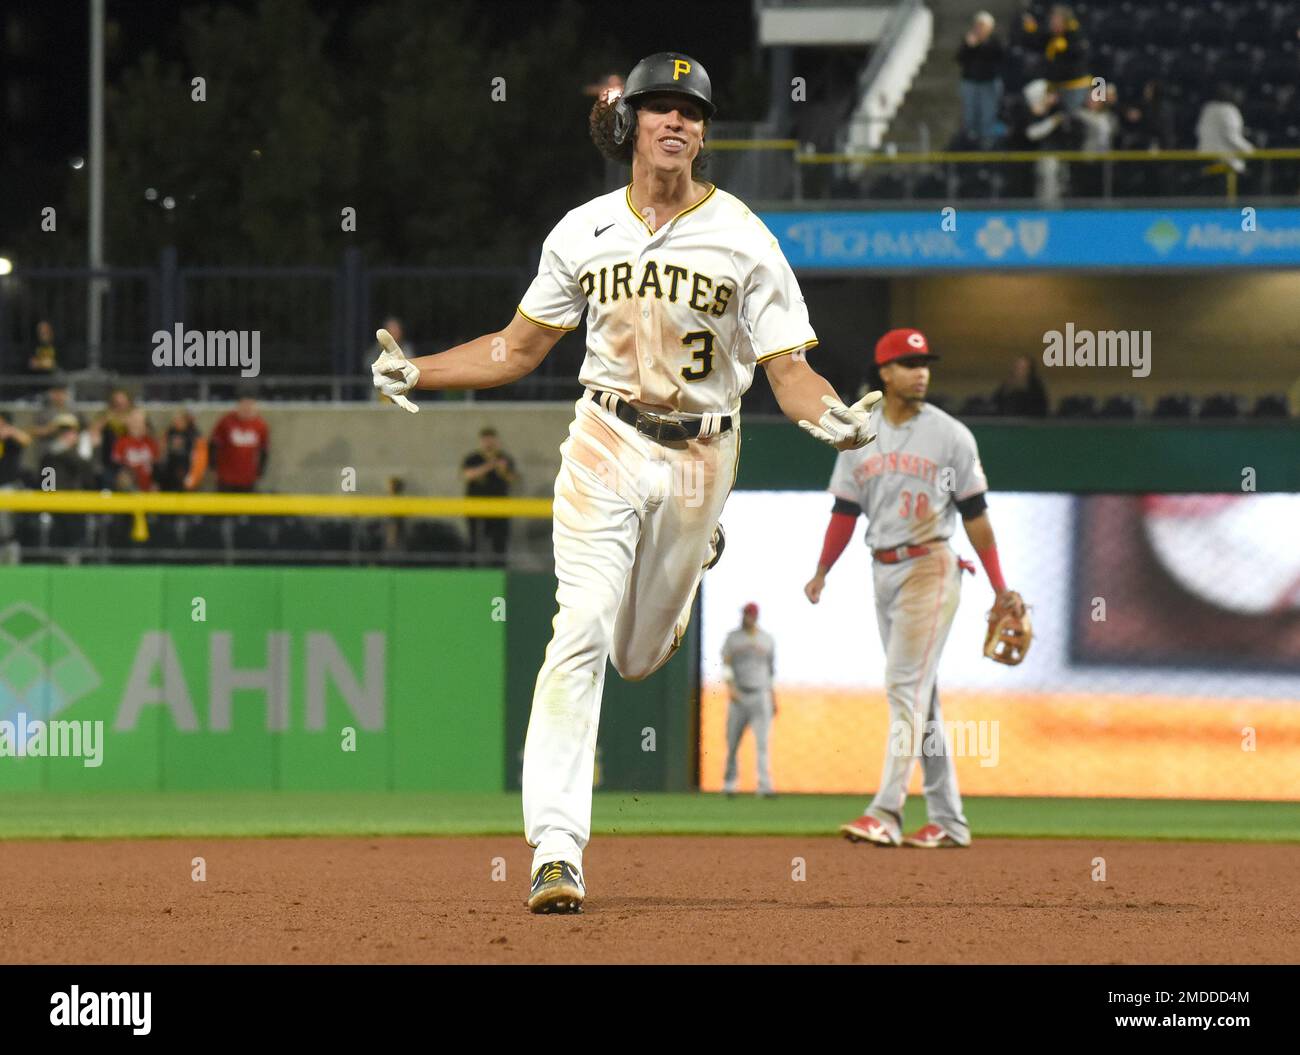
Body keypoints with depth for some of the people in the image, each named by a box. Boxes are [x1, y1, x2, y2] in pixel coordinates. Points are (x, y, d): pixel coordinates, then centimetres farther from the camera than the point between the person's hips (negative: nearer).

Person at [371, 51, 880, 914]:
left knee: (640, 655, 13)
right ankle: (557, 850, -22)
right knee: (581, 632, -17)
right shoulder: (585, 233, 1)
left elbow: (789, 370, -9)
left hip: (700, 456, 0)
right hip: (605, 447, 0)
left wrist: (830, 415, -31)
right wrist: (418, 374, -4)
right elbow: (517, 349, 9)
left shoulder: (742, 238, -5)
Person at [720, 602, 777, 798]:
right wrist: (730, 686, -18)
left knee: (762, 743, -11)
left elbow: (772, 669, 17)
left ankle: (765, 785, -18)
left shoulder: (767, 639, 11)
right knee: (732, 743, 3)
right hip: (739, 695, 0)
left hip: (761, 696, 0)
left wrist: (774, 699, 15)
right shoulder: (733, 637, 7)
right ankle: (729, 783, 17)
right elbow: (726, 664, -2)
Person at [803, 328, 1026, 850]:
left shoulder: (951, 435, -2)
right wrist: (821, 572, -1)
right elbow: (845, 512, 11)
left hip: (931, 567, -5)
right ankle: (948, 821, 14)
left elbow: (974, 514, 0)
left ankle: (886, 813, -24)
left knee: (906, 687, -16)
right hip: (883, 572, 5)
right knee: (919, 696, 8)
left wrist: (1000, 588, -1)